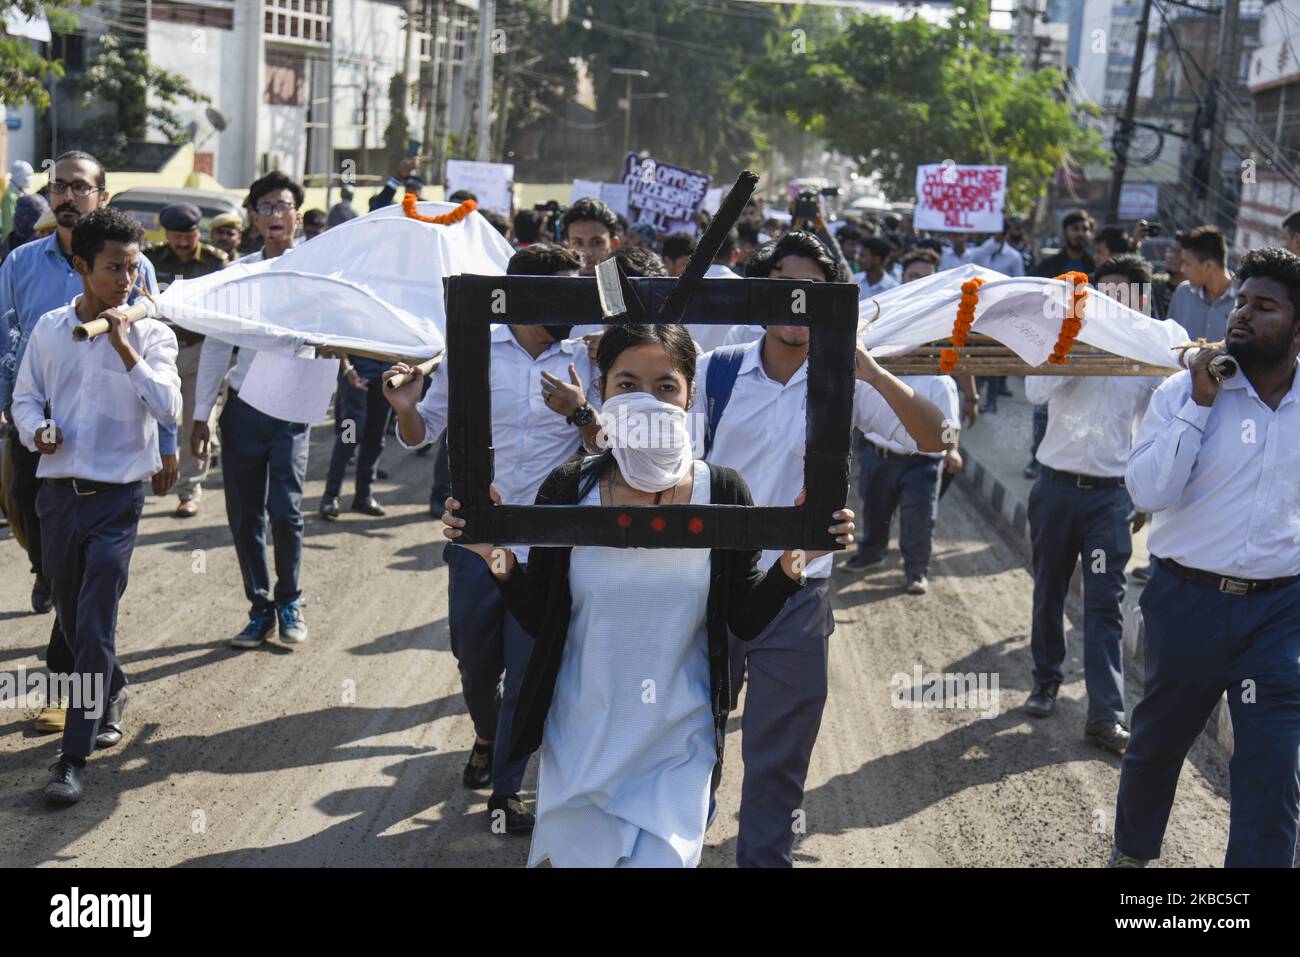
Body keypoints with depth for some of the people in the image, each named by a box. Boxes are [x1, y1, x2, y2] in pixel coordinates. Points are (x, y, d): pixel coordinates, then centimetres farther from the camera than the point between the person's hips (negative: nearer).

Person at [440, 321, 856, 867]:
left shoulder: (722, 493, -8)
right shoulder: (567, 491, -9)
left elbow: (746, 622, -2)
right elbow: (538, 620, -2)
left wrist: (794, 560, -17)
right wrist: (497, 557, -18)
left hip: (679, 747, 0)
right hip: (580, 744, 1)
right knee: (578, 857, 15)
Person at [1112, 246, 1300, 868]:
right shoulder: (1184, 391, -7)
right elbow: (1148, 491, -17)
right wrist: (1199, 405, -20)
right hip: (1189, 599, 0)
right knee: (1158, 740, 18)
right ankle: (1132, 851, 43)